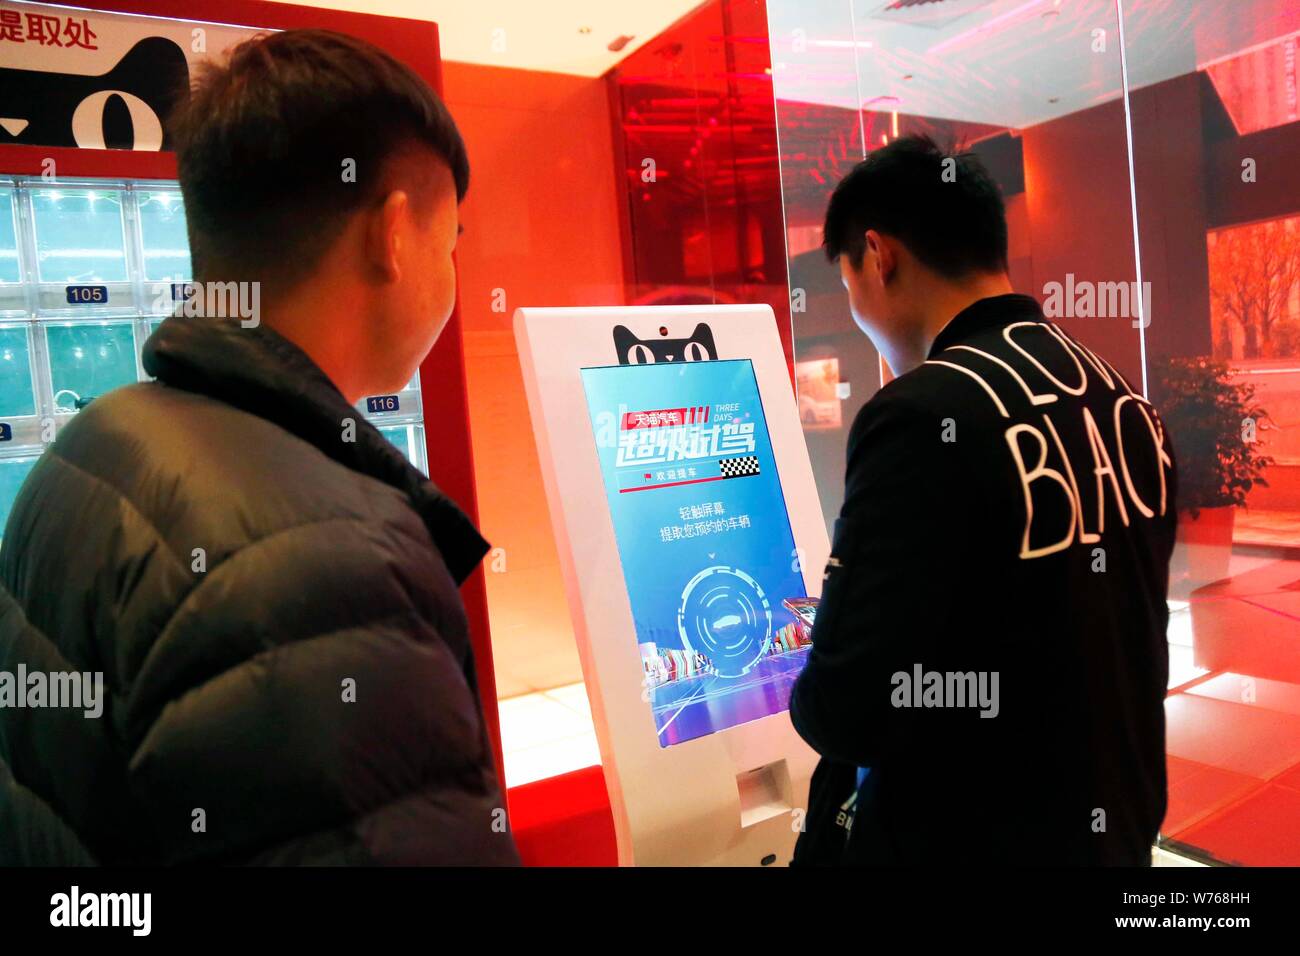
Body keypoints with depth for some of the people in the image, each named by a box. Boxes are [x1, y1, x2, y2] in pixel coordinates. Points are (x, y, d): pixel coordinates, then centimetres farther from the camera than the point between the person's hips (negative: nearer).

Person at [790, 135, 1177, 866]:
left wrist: (811, 692, -4)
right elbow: (1101, 633, 10)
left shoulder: (924, 416, -25)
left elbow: (844, 713, -26)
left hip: (967, 837, -7)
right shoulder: (1127, 402, 0)